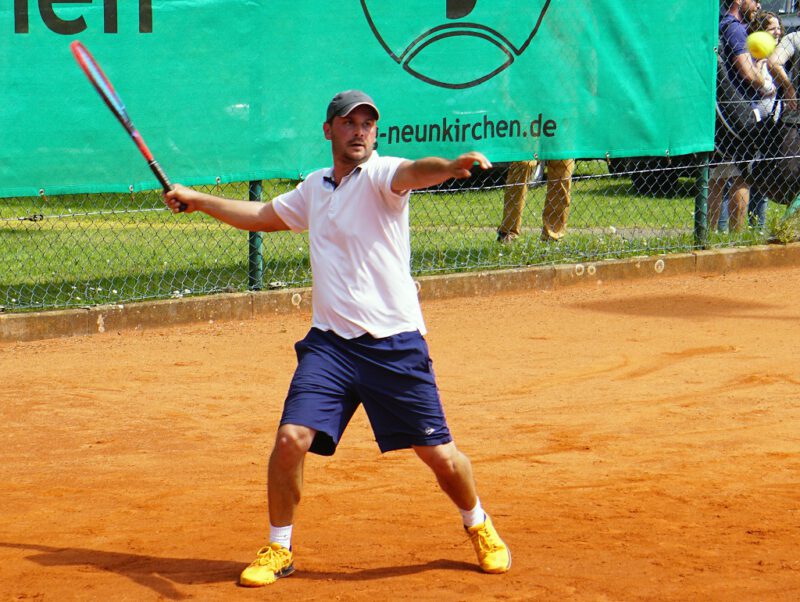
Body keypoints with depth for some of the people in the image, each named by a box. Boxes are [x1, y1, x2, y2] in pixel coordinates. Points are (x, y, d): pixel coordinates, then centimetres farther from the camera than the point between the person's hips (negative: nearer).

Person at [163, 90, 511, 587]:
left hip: (396, 345, -4)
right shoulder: (314, 187, 13)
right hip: (330, 341, 4)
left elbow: (413, 173, -31)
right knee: (292, 439, -11)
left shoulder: (379, 175, -6)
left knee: (440, 454, 0)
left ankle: (479, 527, 30)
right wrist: (198, 200, 33)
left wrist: (451, 167, -53)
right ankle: (279, 550, 8)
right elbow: (263, 216, 33)